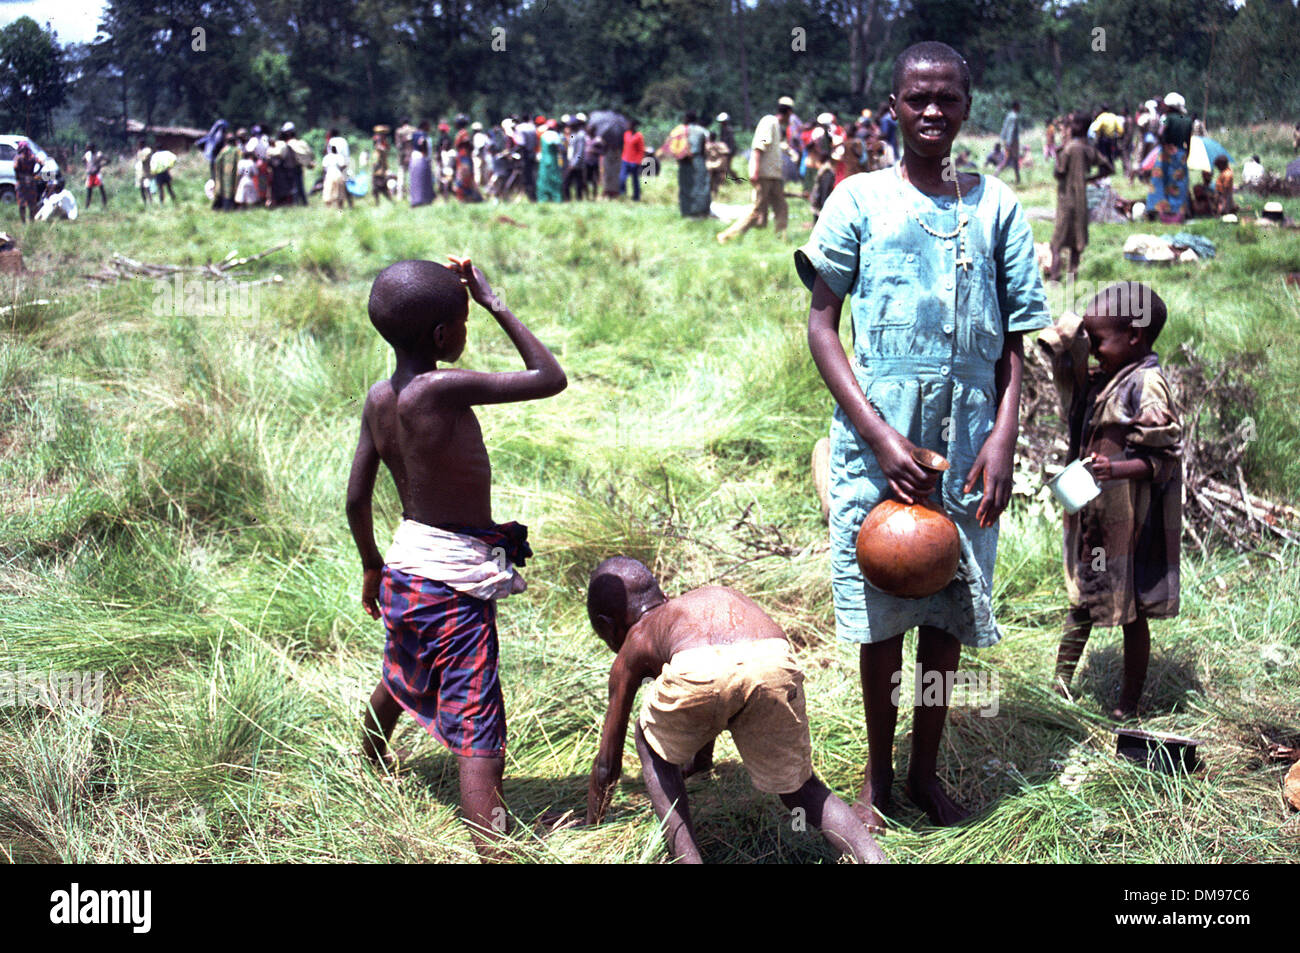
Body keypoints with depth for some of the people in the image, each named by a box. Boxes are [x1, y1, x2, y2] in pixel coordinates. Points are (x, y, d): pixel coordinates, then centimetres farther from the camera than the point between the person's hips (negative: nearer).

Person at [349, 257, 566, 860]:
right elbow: (551, 379, -17)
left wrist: (372, 567, 23)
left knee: (401, 681, 34)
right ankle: (491, 852, -15)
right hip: (456, 580, -8)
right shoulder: (443, 389, -23)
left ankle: (374, 767, 60)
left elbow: (356, 500, 7)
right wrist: (494, 302, -10)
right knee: (477, 732, -10)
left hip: (405, 564, 8)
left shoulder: (378, 399, 0)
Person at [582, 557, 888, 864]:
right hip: (774, 665, 3)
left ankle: (687, 856, 15)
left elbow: (608, 764, 38)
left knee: (651, 744, 30)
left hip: (698, 673, -3)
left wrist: (591, 828, 55)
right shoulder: (719, 597, 45)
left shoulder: (634, 646, 34)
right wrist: (702, 758, 77)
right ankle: (871, 855, 2)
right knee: (798, 788, 26)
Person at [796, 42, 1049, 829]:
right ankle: (878, 773, 25)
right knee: (881, 614, 6)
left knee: (951, 613, 10)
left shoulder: (996, 205, 5)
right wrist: (881, 436, -12)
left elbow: (1015, 337, 7)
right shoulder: (860, 199, -1)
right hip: (877, 441, -2)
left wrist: (1005, 436, -7)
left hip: (968, 445, 2)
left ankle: (926, 770, 27)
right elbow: (821, 325, -3)